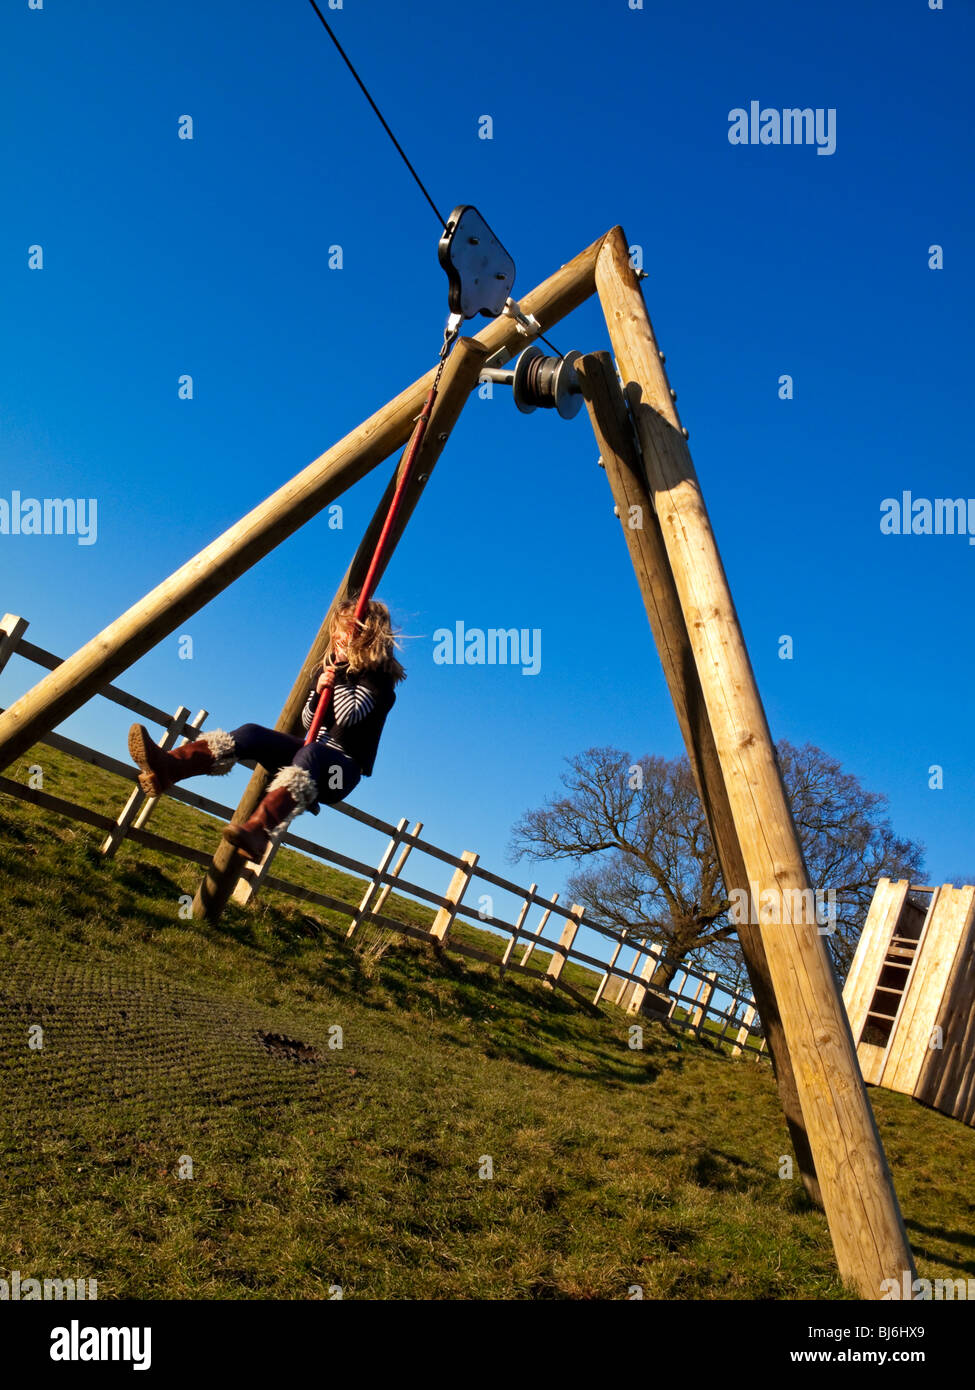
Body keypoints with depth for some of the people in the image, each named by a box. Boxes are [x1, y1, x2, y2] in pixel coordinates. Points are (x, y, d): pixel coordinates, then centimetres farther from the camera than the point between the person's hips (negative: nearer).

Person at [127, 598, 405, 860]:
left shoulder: (379, 676, -8)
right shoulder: (330, 667, 14)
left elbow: (349, 716, -22)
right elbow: (307, 722, 13)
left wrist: (341, 675, -17)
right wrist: (318, 692, -6)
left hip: (344, 769, -8)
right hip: (314, 753, 8)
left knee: (311, 753, -42)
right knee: (251, 733, -16)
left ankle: (257, 832, -66)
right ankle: (166, 769, -37)